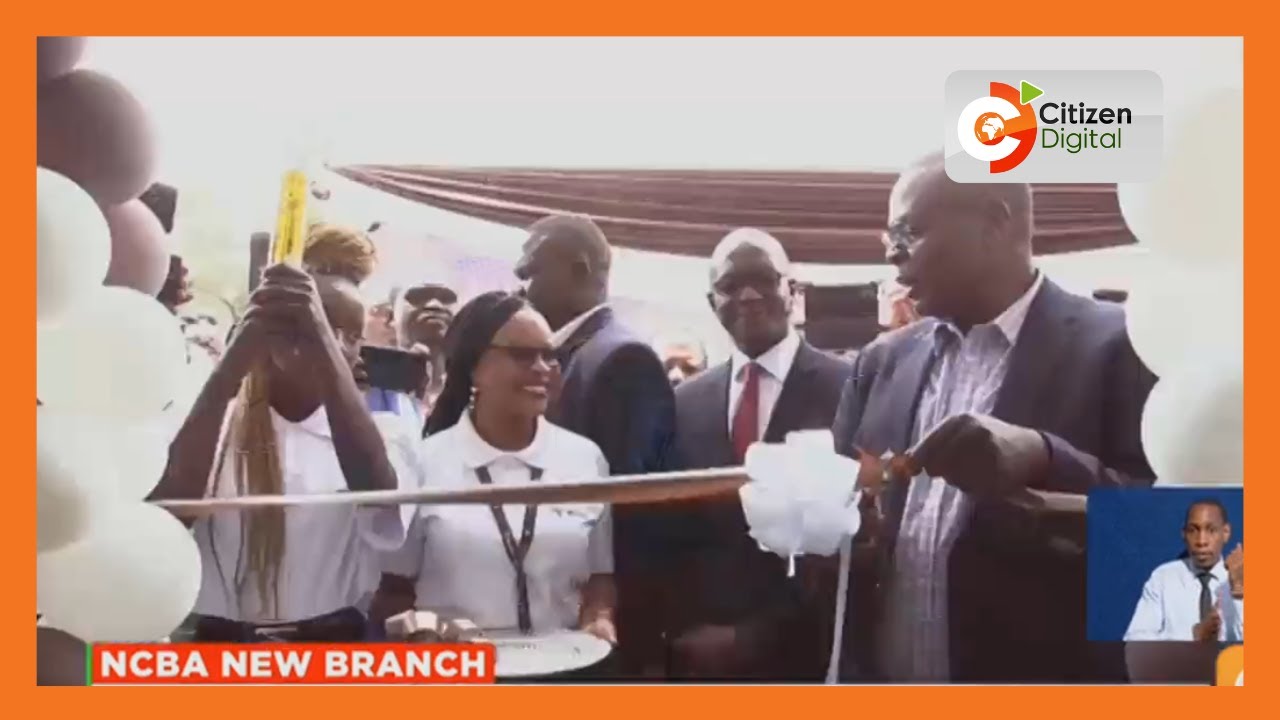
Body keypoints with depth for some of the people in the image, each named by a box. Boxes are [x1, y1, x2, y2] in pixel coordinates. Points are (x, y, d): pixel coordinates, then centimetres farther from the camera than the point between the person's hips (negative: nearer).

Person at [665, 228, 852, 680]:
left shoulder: (847, 388, -7)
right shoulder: (686, 401, 8)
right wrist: (683, 631, -4)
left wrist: (757, 634, -12)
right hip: (701, 655, 4)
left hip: (803, 652, -4)